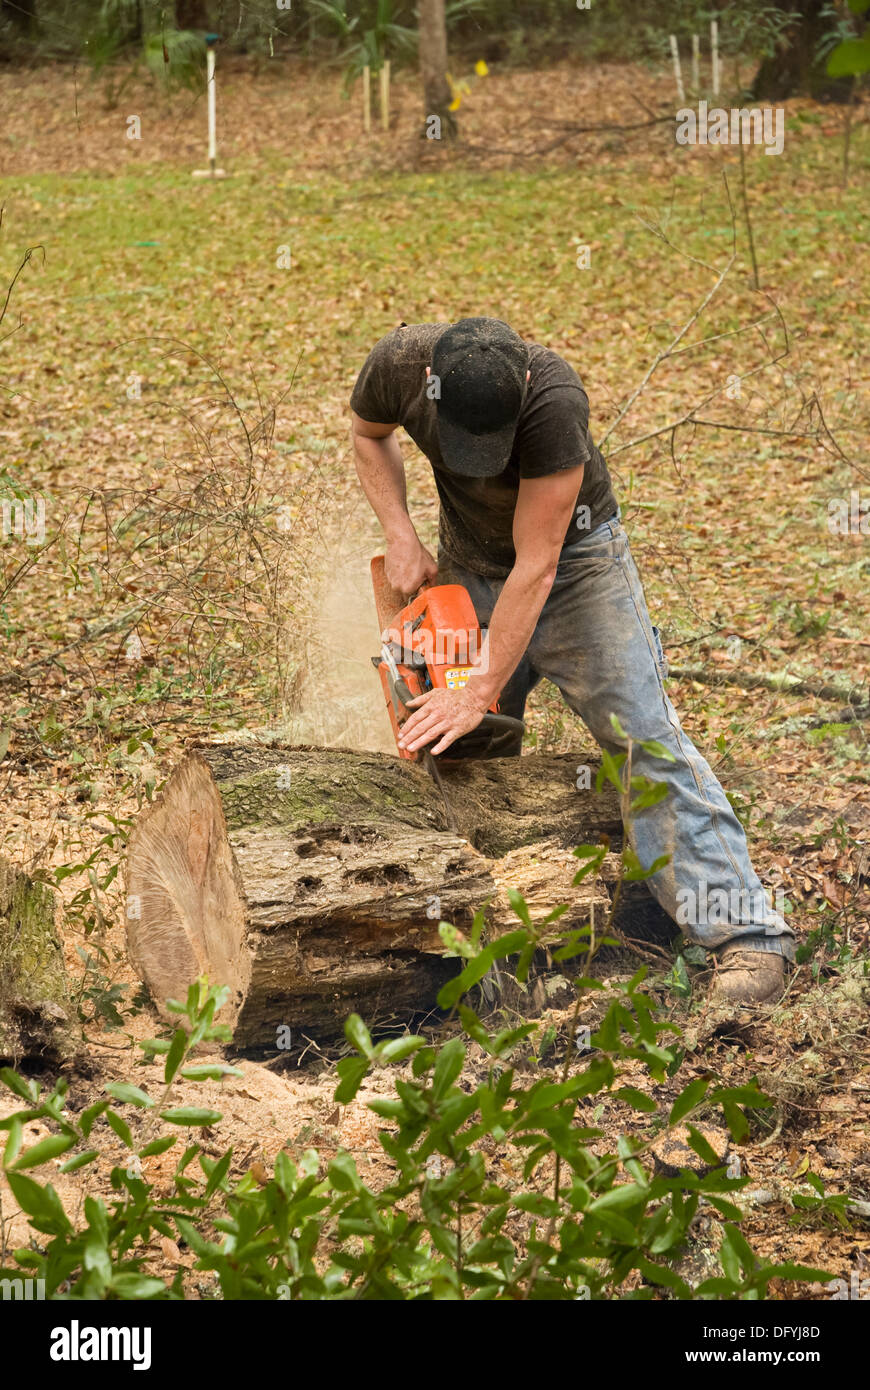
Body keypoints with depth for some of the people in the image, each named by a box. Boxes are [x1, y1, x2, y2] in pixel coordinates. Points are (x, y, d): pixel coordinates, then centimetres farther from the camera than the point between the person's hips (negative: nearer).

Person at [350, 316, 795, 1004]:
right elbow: (369, 435, 3)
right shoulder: (400, 363, -23)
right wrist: (402, 537, -10)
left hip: (574, 560, -5)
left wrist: (480, 691, -30)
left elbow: (536, 565, -32)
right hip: (470, 564, 5)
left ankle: (747, 932, -15)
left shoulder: (553, 397, -37)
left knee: (644, 735, -13)